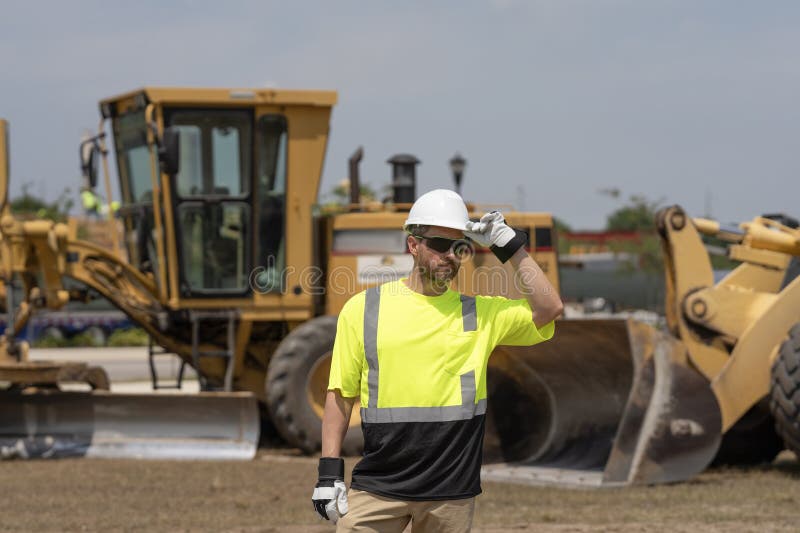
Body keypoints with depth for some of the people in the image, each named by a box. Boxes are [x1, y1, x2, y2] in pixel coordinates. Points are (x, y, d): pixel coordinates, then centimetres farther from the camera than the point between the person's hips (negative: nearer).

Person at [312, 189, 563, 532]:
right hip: (377, 488, -1)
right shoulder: (362, 308, 5)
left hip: (452, 496, 1)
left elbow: (548, 309, -2)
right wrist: (329, 472, 0)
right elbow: (341, 394, 6)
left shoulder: (481, 313, 8)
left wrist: (511, 247, -2)